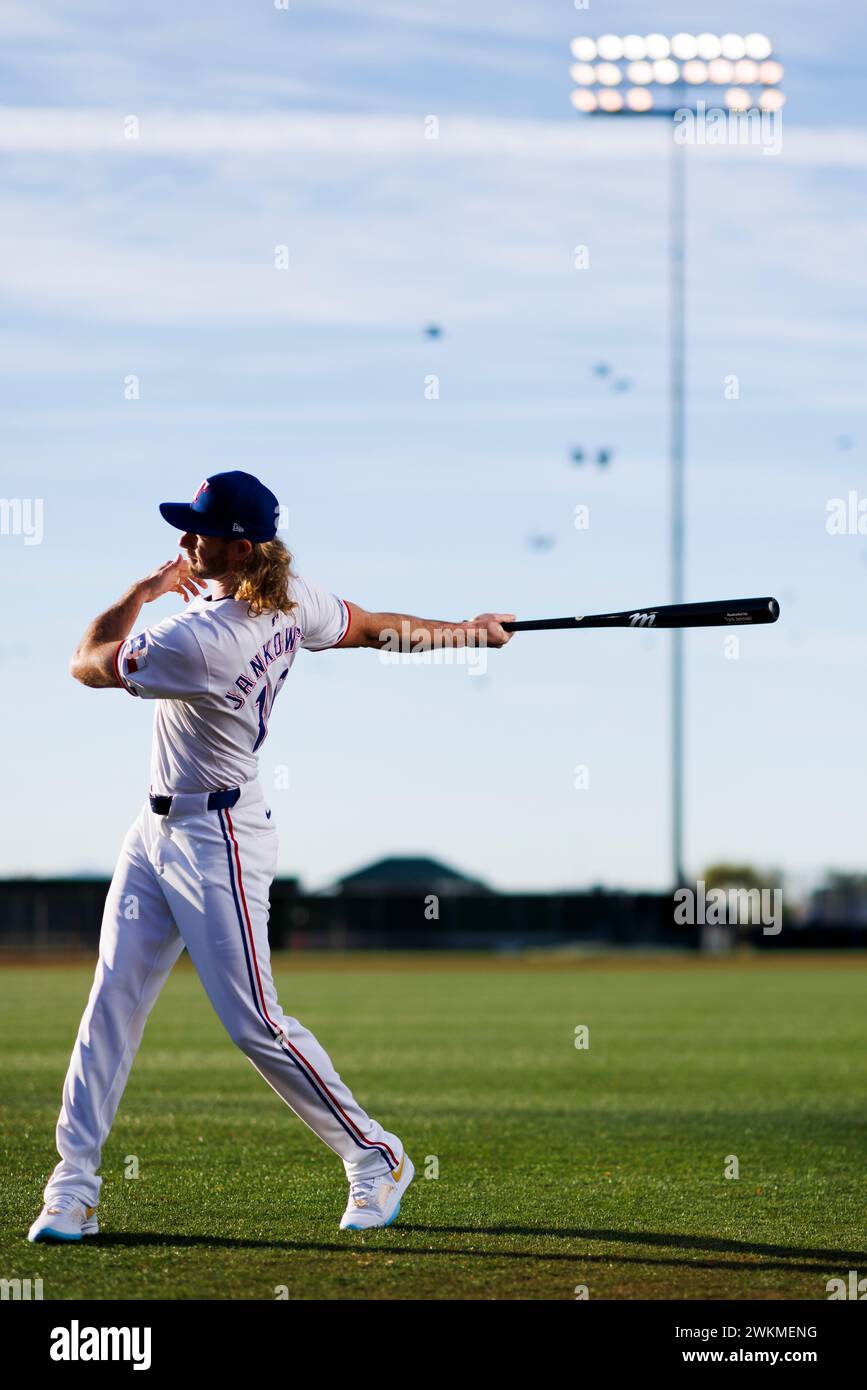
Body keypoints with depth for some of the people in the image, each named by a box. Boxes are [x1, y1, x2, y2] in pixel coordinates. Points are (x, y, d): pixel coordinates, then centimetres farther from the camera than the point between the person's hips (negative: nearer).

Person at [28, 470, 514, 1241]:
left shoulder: (202, 642, -28)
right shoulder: (292, 600, -2)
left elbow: (87, 664, -18)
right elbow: (375, 629, 10)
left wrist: (147, 589, -3)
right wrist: (466, 632, 25)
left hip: (217, 839, -10)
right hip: (159, 829, 10)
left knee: (253, 1022, -3)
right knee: (113, 998, 4)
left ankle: (377, 1157, 13)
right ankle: (74, 1187, 5)